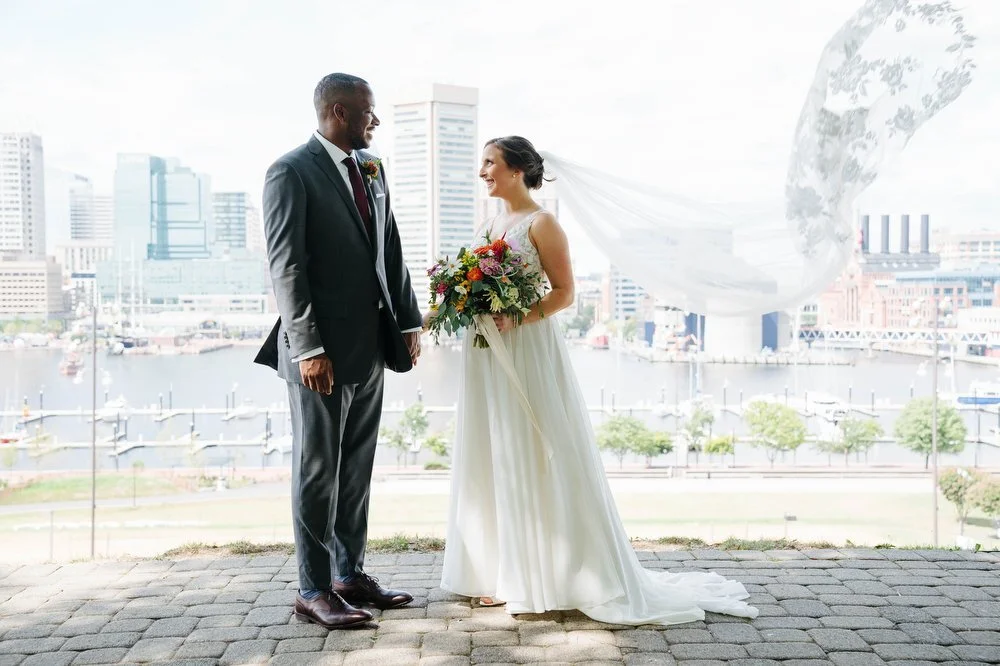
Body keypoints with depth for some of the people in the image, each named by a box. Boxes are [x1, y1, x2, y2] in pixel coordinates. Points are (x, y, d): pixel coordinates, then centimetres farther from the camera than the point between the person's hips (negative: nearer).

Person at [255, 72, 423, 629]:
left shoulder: (373, 170, 12)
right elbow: (287, 267, -15)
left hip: (371, 344, 7)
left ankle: (351, 574, 27)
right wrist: (309, 348, -20)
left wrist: (409, 321, 8)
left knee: (358, 468, 14)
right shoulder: (292, 172, -10)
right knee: (318, 471, 3)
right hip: (322, 350, -7)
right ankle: (314, 590, 14)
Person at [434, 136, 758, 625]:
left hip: (528, 353, -8)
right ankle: (503, 572, 18)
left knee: (534, 460, -2)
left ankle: (548, 576, 9)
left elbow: (564, 293, -10)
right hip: (486, 357, 8)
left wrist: (516, 319, -22)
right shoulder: (488, 227, 16)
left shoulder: (542, 224, -6)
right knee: (493, 461, 9)